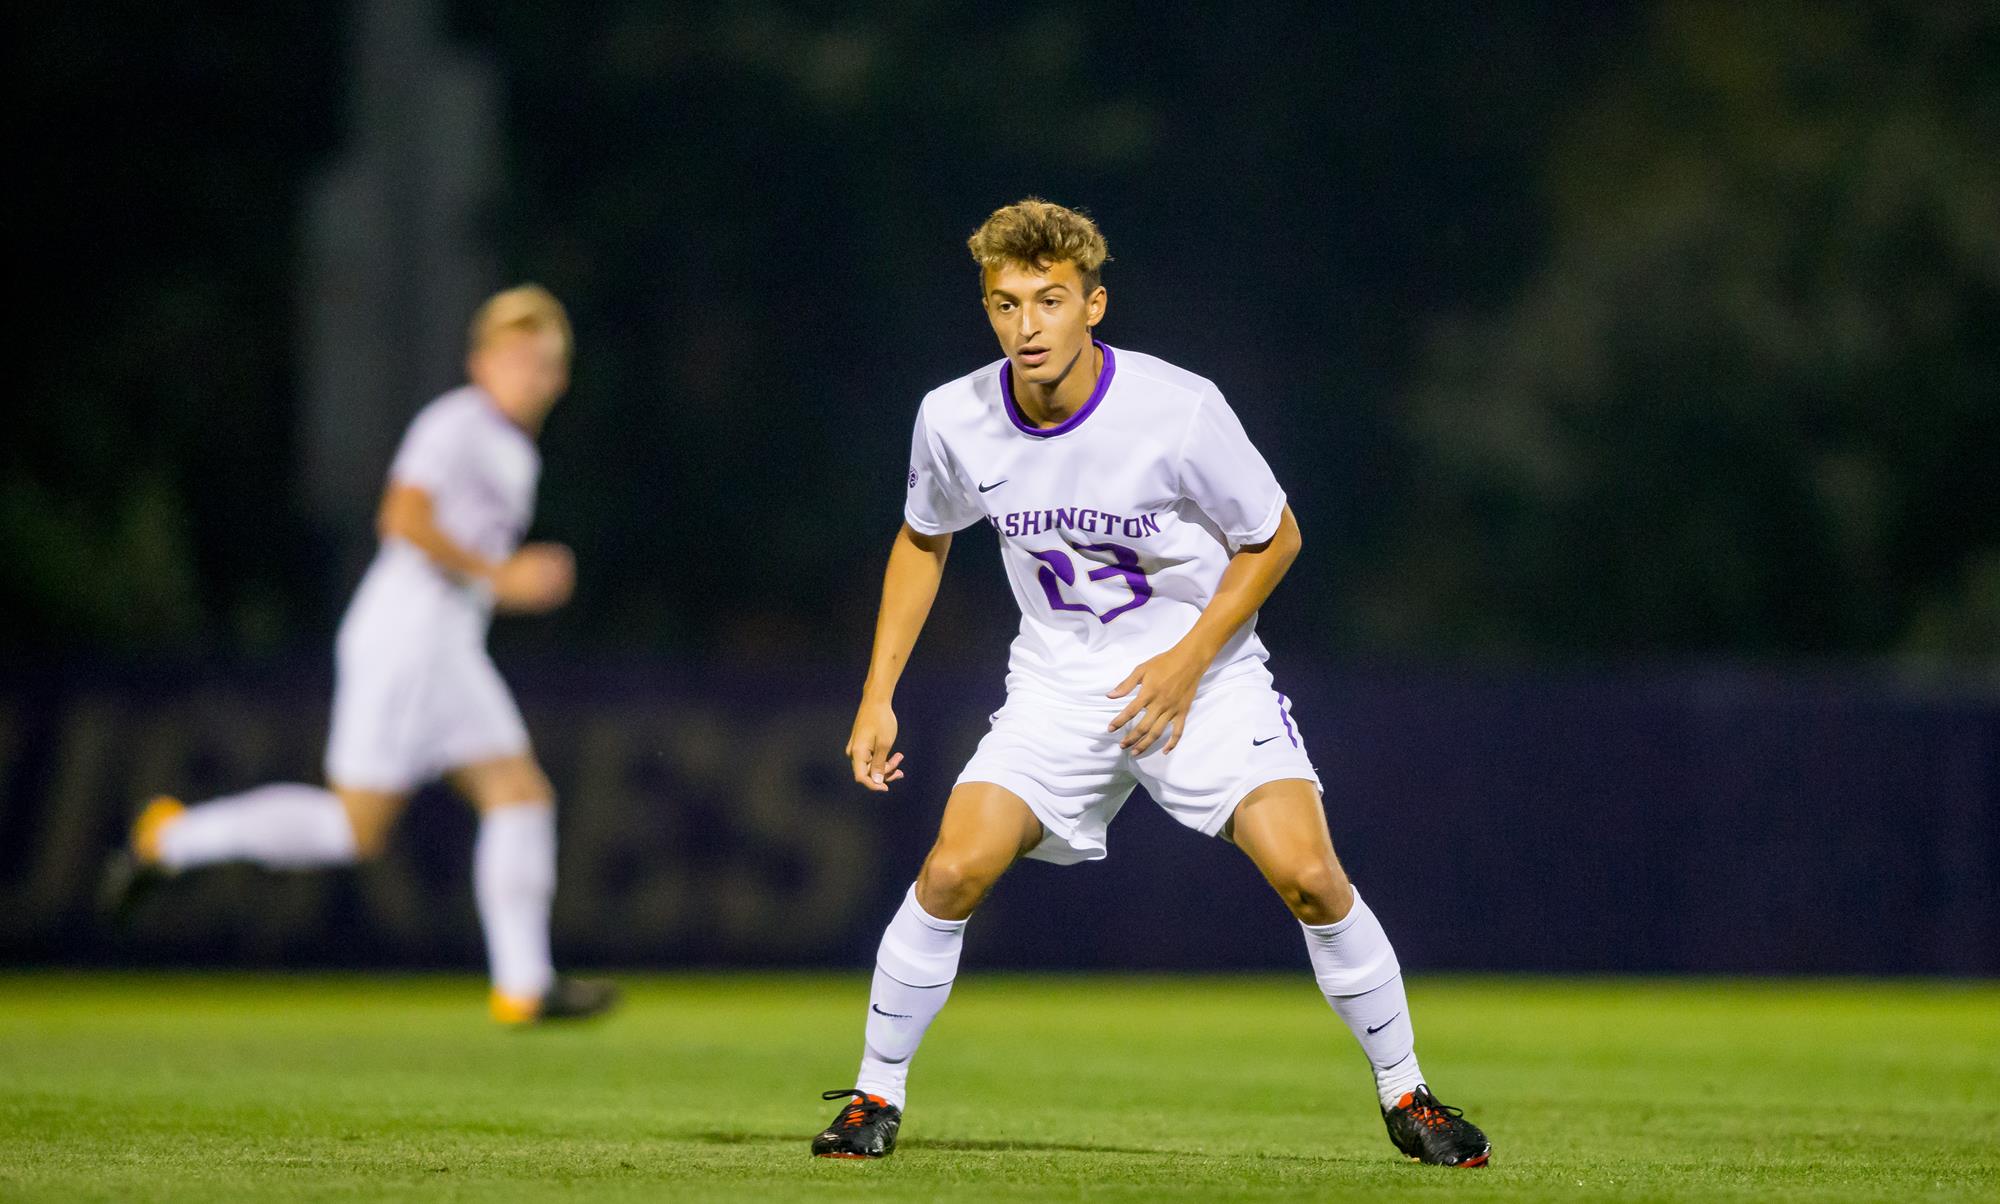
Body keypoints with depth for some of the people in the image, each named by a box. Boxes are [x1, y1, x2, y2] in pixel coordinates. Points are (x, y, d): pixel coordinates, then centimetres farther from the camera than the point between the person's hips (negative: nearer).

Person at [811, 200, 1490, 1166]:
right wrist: (878, 696, 5)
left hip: (1202, 677, -2)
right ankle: (876, 1095, 4)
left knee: (1308, 874, -18)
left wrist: (1189, 661, -15)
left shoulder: (1180, 410, -20)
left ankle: (1403, 1093, 2)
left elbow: (1273, 538, -5)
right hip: (1057, 684, 2)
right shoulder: (955, 420, -10)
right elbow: (923, 539, 10)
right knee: (953, 871, -16)